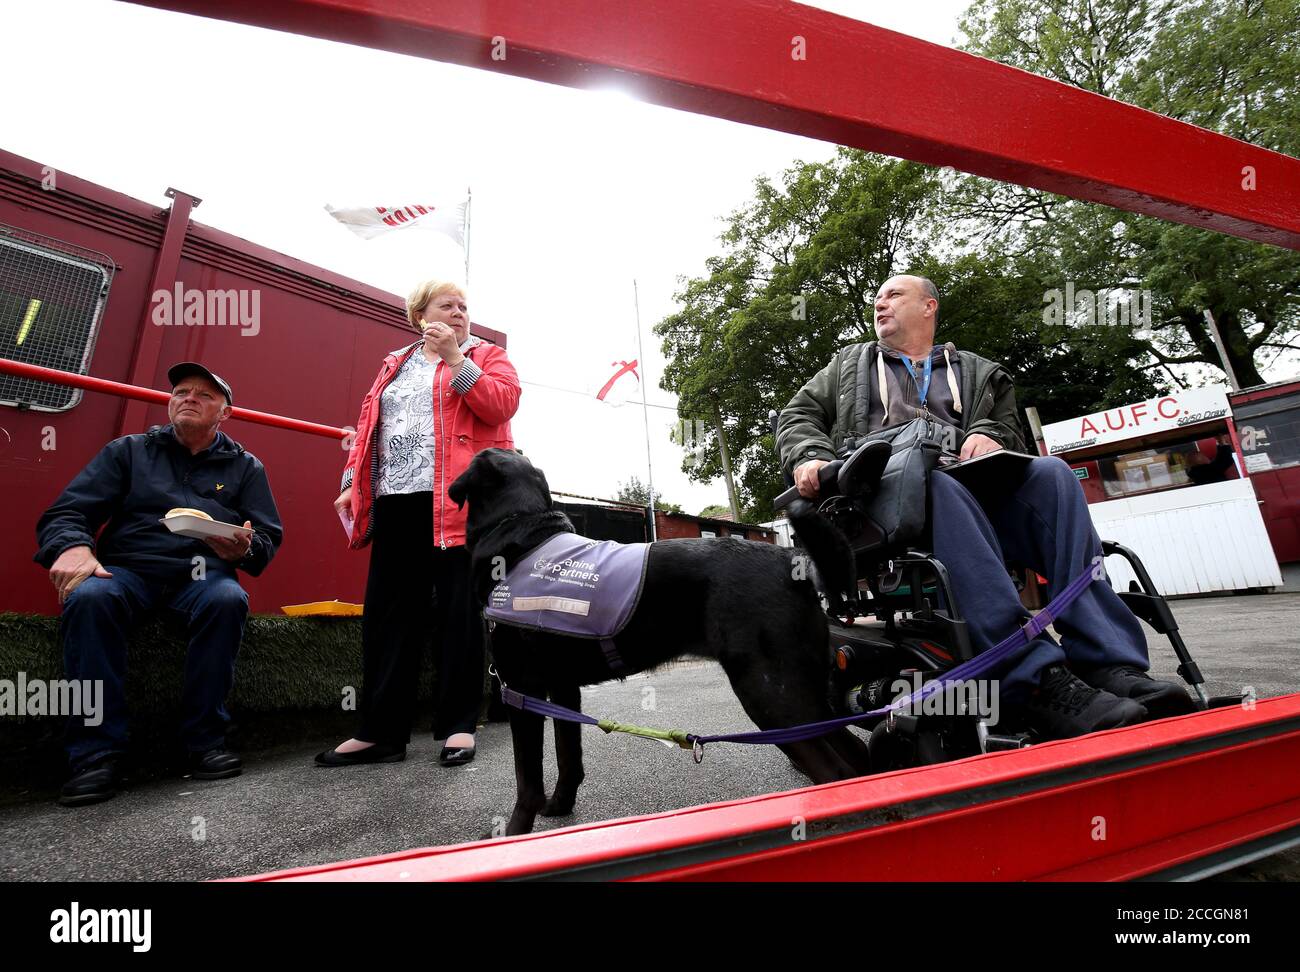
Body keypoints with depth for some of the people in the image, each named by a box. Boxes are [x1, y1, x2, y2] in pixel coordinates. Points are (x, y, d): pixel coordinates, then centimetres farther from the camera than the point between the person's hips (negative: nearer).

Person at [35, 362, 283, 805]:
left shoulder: (245, 466, 14)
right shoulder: (127, 451, 16)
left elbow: (269, 536, 8)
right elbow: (65, 513, 7)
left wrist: (244, 550, -17)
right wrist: (71, 547, -17)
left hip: (202, 574, 0)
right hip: (126, 569, 1)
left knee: (228, 599, -34)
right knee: (88, 596, -33)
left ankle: (205, 740, -22)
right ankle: (96, 753, -24)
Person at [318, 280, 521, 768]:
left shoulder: (486, 356, 10)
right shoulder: (395, 364, 24)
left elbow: (502, 404, -9)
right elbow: (368, 424, 20)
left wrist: (454, 357, -9)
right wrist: (353, 483, 10)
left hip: (459, 500, -4)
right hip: (397, 503, 5)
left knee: (458, 611, -1)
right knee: (387, 612, 4)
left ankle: (458, 724, 9)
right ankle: (381, 730, 13)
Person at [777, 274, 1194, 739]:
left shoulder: (978, 374, 30)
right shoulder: (849, 364, 28)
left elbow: (1010, 431, 21)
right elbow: (799, 416, 17)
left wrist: (989, 435, -5)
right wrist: (809, 456, -6)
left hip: (971, 493, 3)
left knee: (1050, 473, -26)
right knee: (935, 486, -37)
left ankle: (1109, 665, -33)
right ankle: (1040, 680, -46)